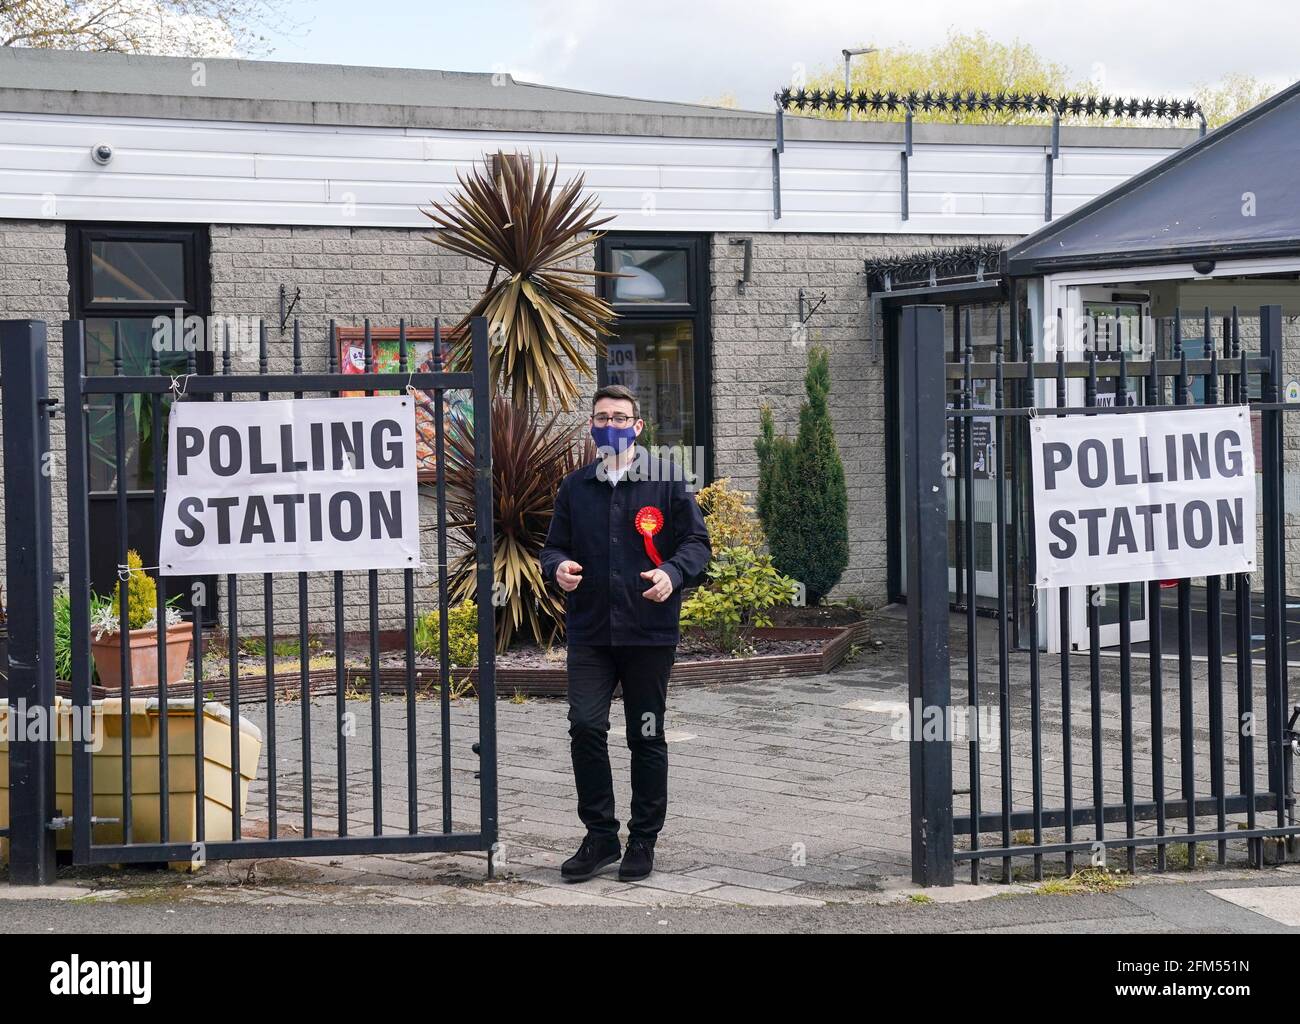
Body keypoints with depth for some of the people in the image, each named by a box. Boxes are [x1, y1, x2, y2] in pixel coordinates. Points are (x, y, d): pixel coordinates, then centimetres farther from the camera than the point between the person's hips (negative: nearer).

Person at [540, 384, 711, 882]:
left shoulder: (666, 478, 1)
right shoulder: (575, 486, 11)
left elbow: (696, 541, 2)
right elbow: (554, 546, 18)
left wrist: (671, 573, -17)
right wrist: (558, 566, -5)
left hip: (650, 631, -2)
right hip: (589, 631, 2)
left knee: (646, 737, 5)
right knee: (585, 726, -9)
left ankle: (643, 840, 18)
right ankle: (600, 836, 4)